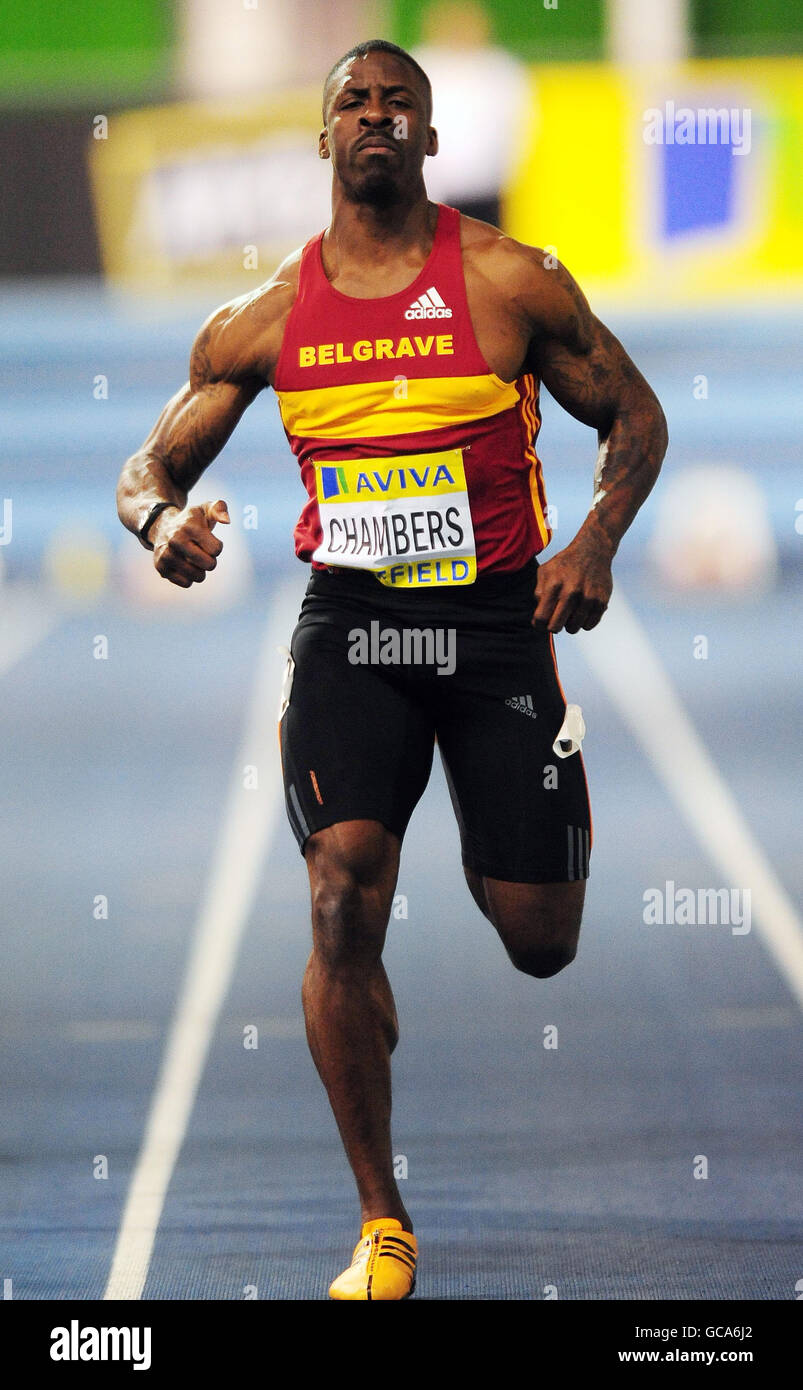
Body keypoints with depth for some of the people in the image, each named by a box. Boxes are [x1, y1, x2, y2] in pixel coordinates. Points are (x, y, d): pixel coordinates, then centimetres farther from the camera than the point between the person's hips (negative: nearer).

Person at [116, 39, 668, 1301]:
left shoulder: (512, 283, -3)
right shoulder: (266, 321, 3)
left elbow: (634, 416, 6)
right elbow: (152, 463, 10)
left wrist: (597, 541, -12)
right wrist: (161, 519, -14)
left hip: (497, 620, 0)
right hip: (348, 625, 1)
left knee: (540, 944, 0)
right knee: (342, 900, -18)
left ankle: (494, 858, 43)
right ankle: (381, 1223, -5)